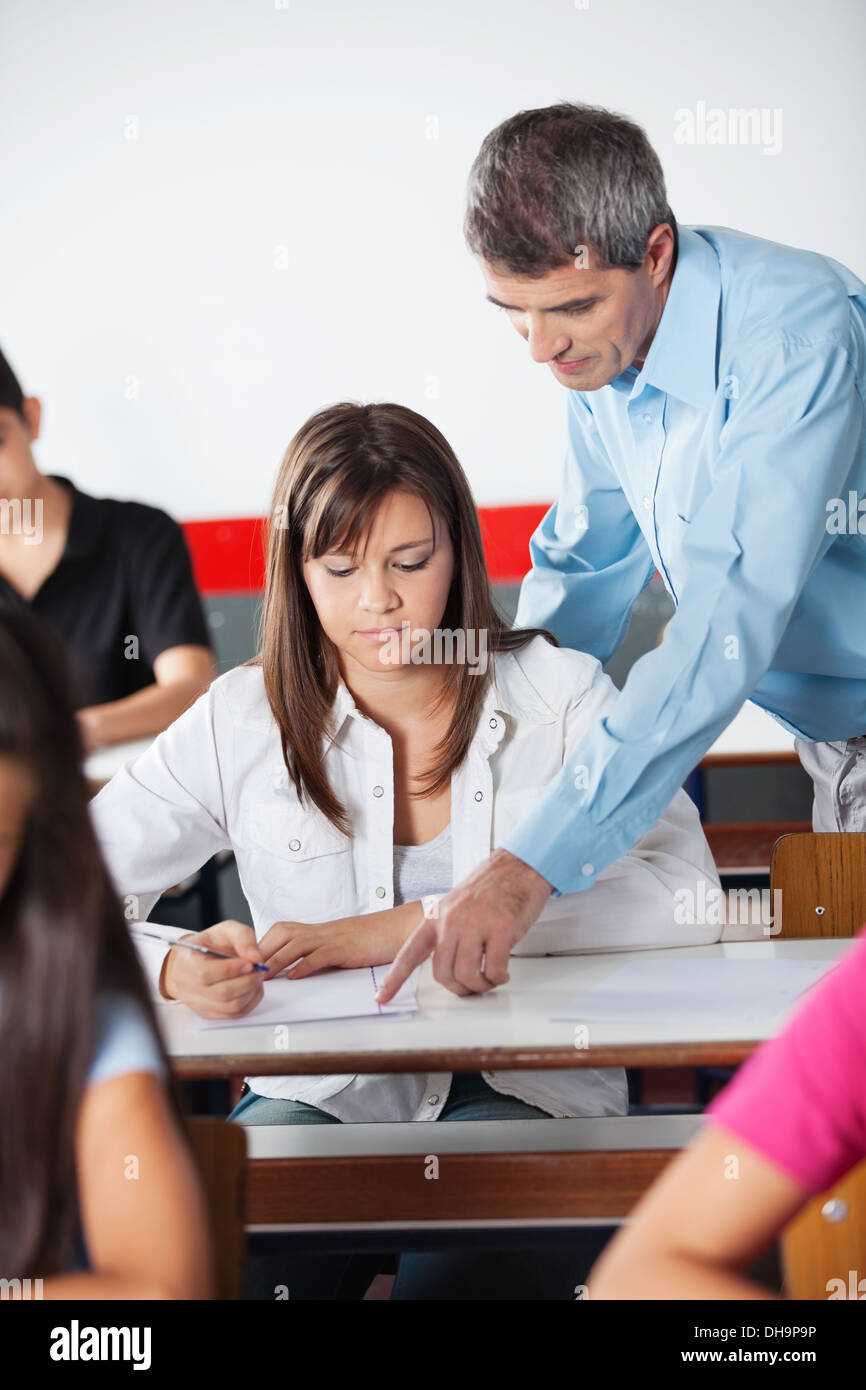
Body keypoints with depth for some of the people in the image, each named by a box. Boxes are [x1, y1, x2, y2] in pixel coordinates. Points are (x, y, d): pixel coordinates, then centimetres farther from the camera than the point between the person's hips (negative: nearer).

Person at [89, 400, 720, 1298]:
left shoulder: (559, 694, 1)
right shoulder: (242, 725, 2)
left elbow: (681, 895, -13)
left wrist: (393, 931, -18)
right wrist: (173, 969, -28)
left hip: (524, 1088, -1)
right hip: (321, 1094, 1)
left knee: (457, 1262, -34)